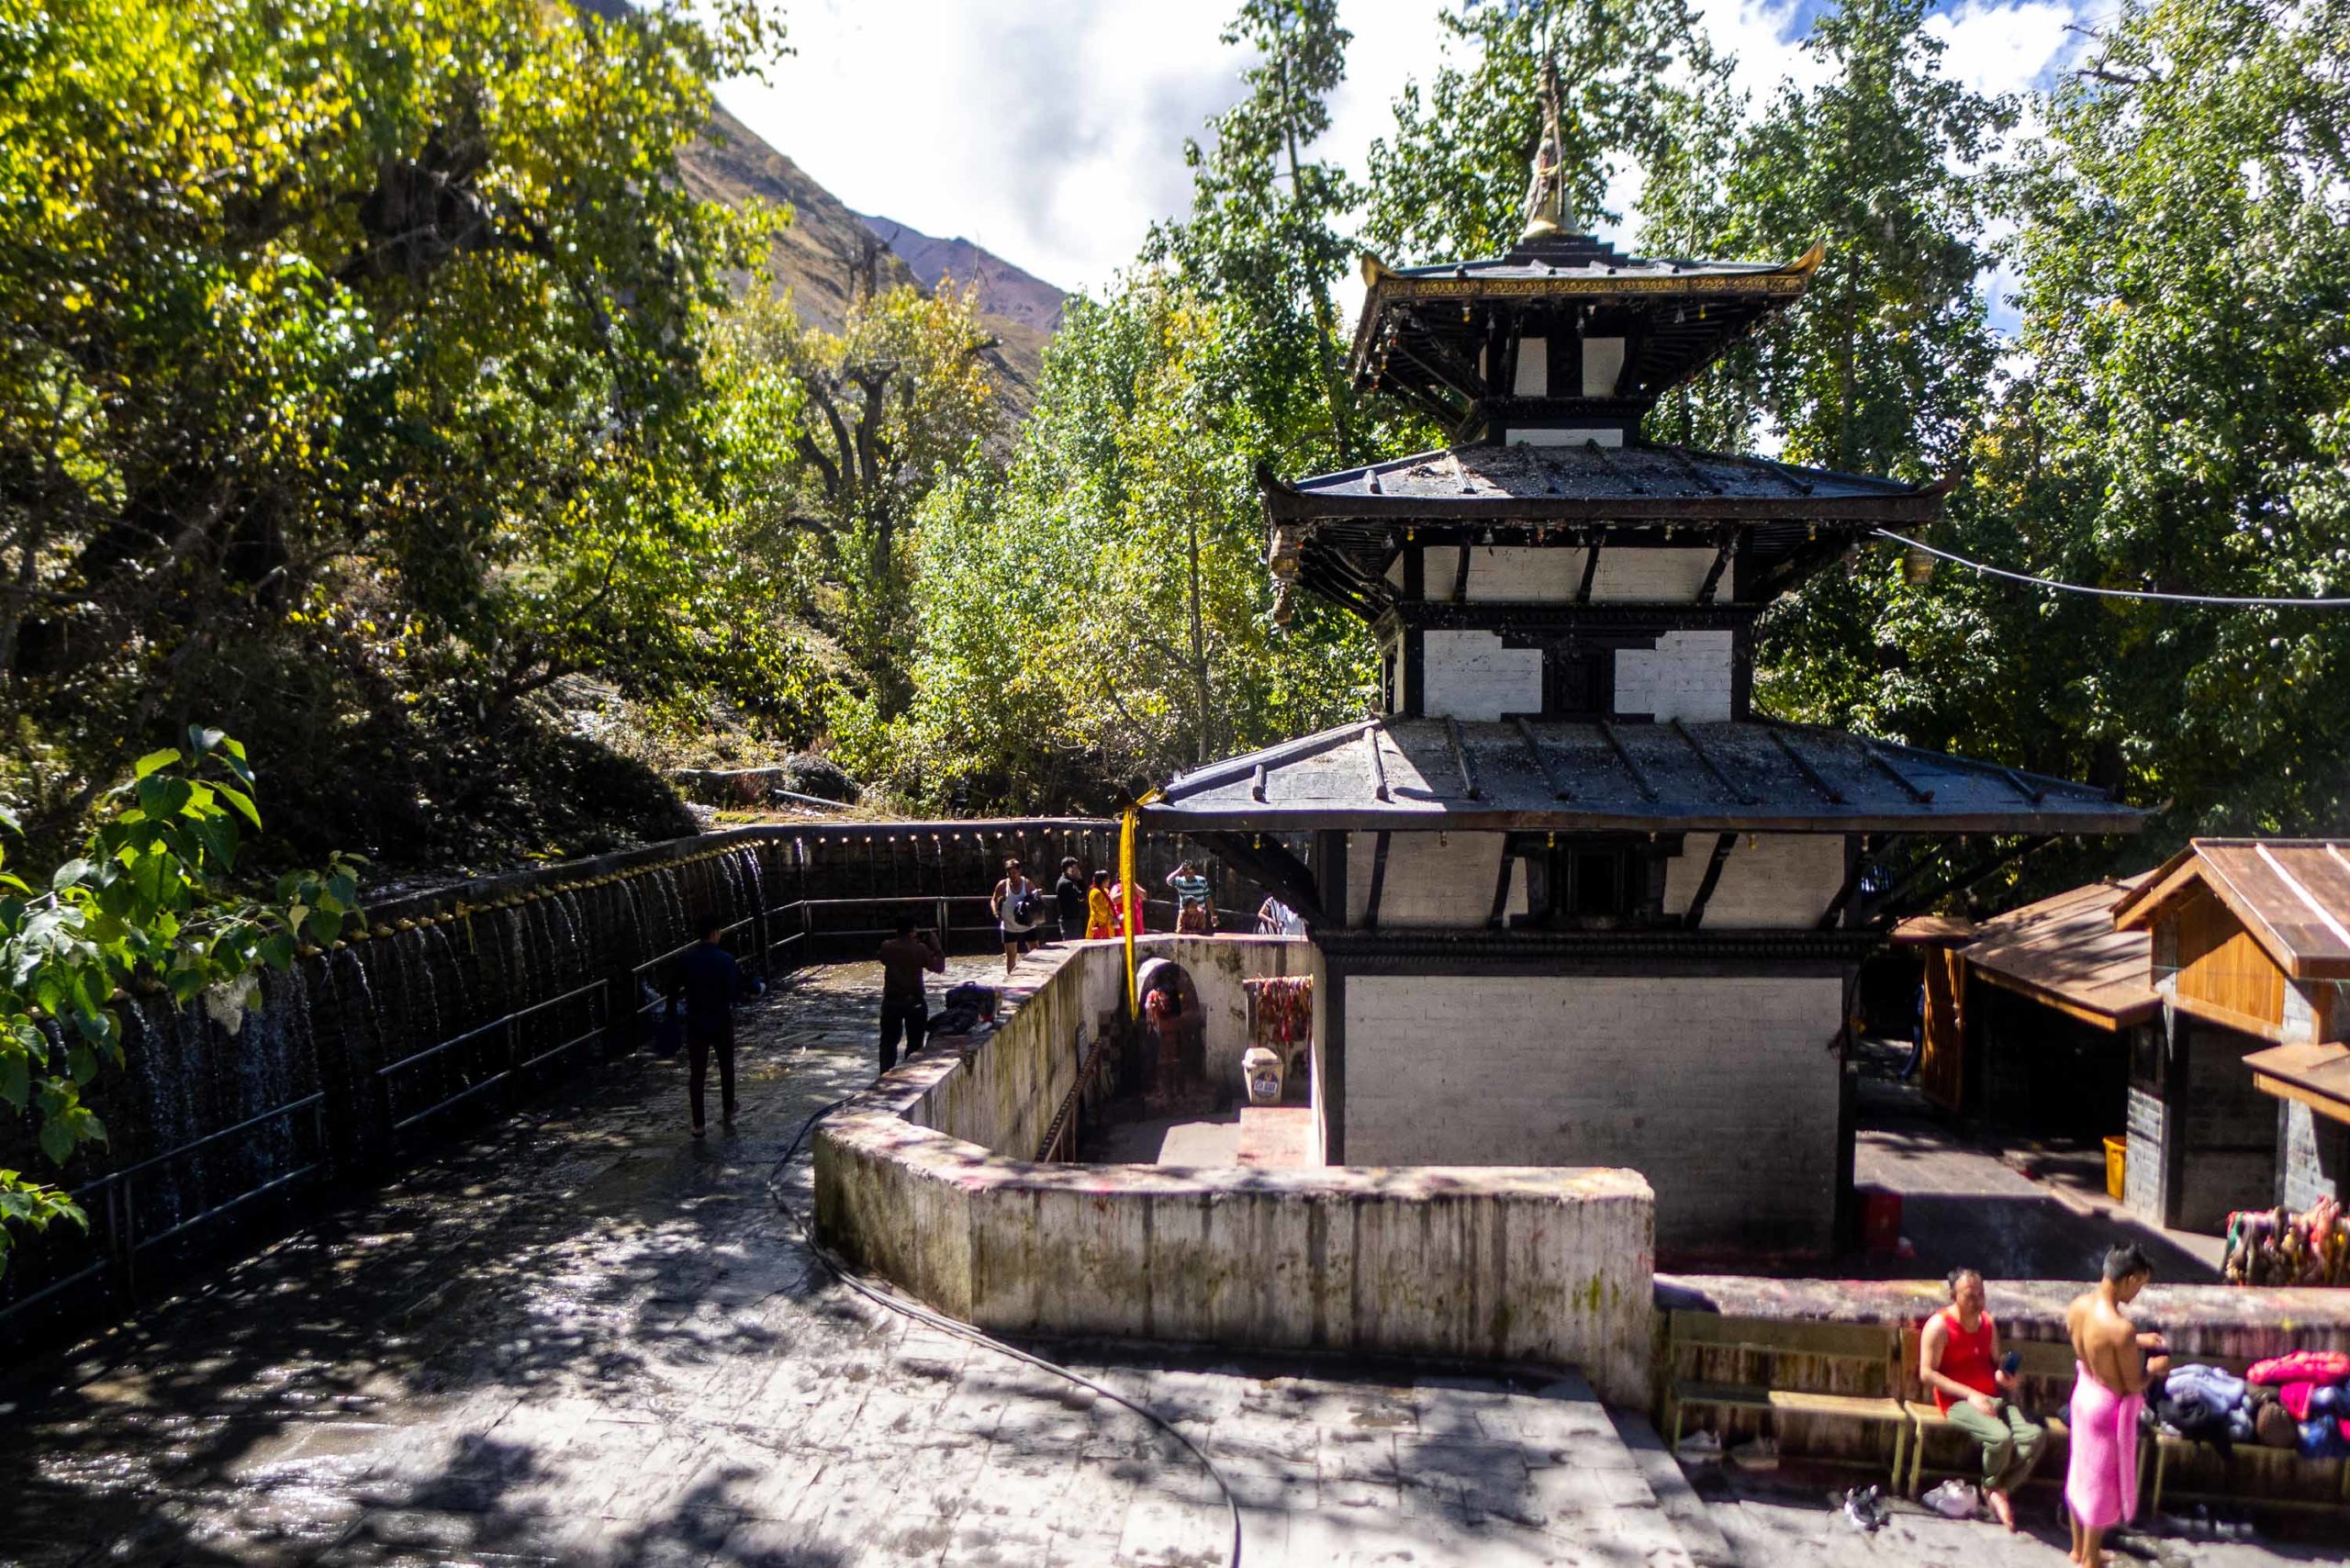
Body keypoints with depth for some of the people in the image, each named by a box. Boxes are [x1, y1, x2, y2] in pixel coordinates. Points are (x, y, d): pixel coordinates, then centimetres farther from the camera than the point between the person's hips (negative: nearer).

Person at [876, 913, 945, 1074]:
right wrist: (936, 946, 4)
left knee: (888, 1041, 13)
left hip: (891, 1002, 2)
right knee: (914, 1043, 9)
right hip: (915, 1002, -2)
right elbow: (939, 967, -4)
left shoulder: (886, 947, -7)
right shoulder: (920, 949, -12)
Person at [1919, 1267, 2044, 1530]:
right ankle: (1992, 1486, 1)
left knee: (2036, 1434, -21)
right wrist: (1969, 1394, -18)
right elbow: (1926, 1374, -12)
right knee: (2001, 1437, -32)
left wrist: (2004, 1376, -2)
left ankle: (2000, 1490, -9)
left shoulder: (1988, 1323, 10)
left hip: (1994, 1397, 6)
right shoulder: (1939, 1326, -10)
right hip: (1958, 1402, -6)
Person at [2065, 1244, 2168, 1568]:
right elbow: (2134, 1384, -21)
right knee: (2103, 1481, 14)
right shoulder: (2121, 1328, -34)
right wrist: (2155, 1367, -1)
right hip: (2109, 1406, -7)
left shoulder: (2078, 1305, -10)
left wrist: (2136, 1341, 12)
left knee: (2080, 1472, 23)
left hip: (2084, 1393, 7)